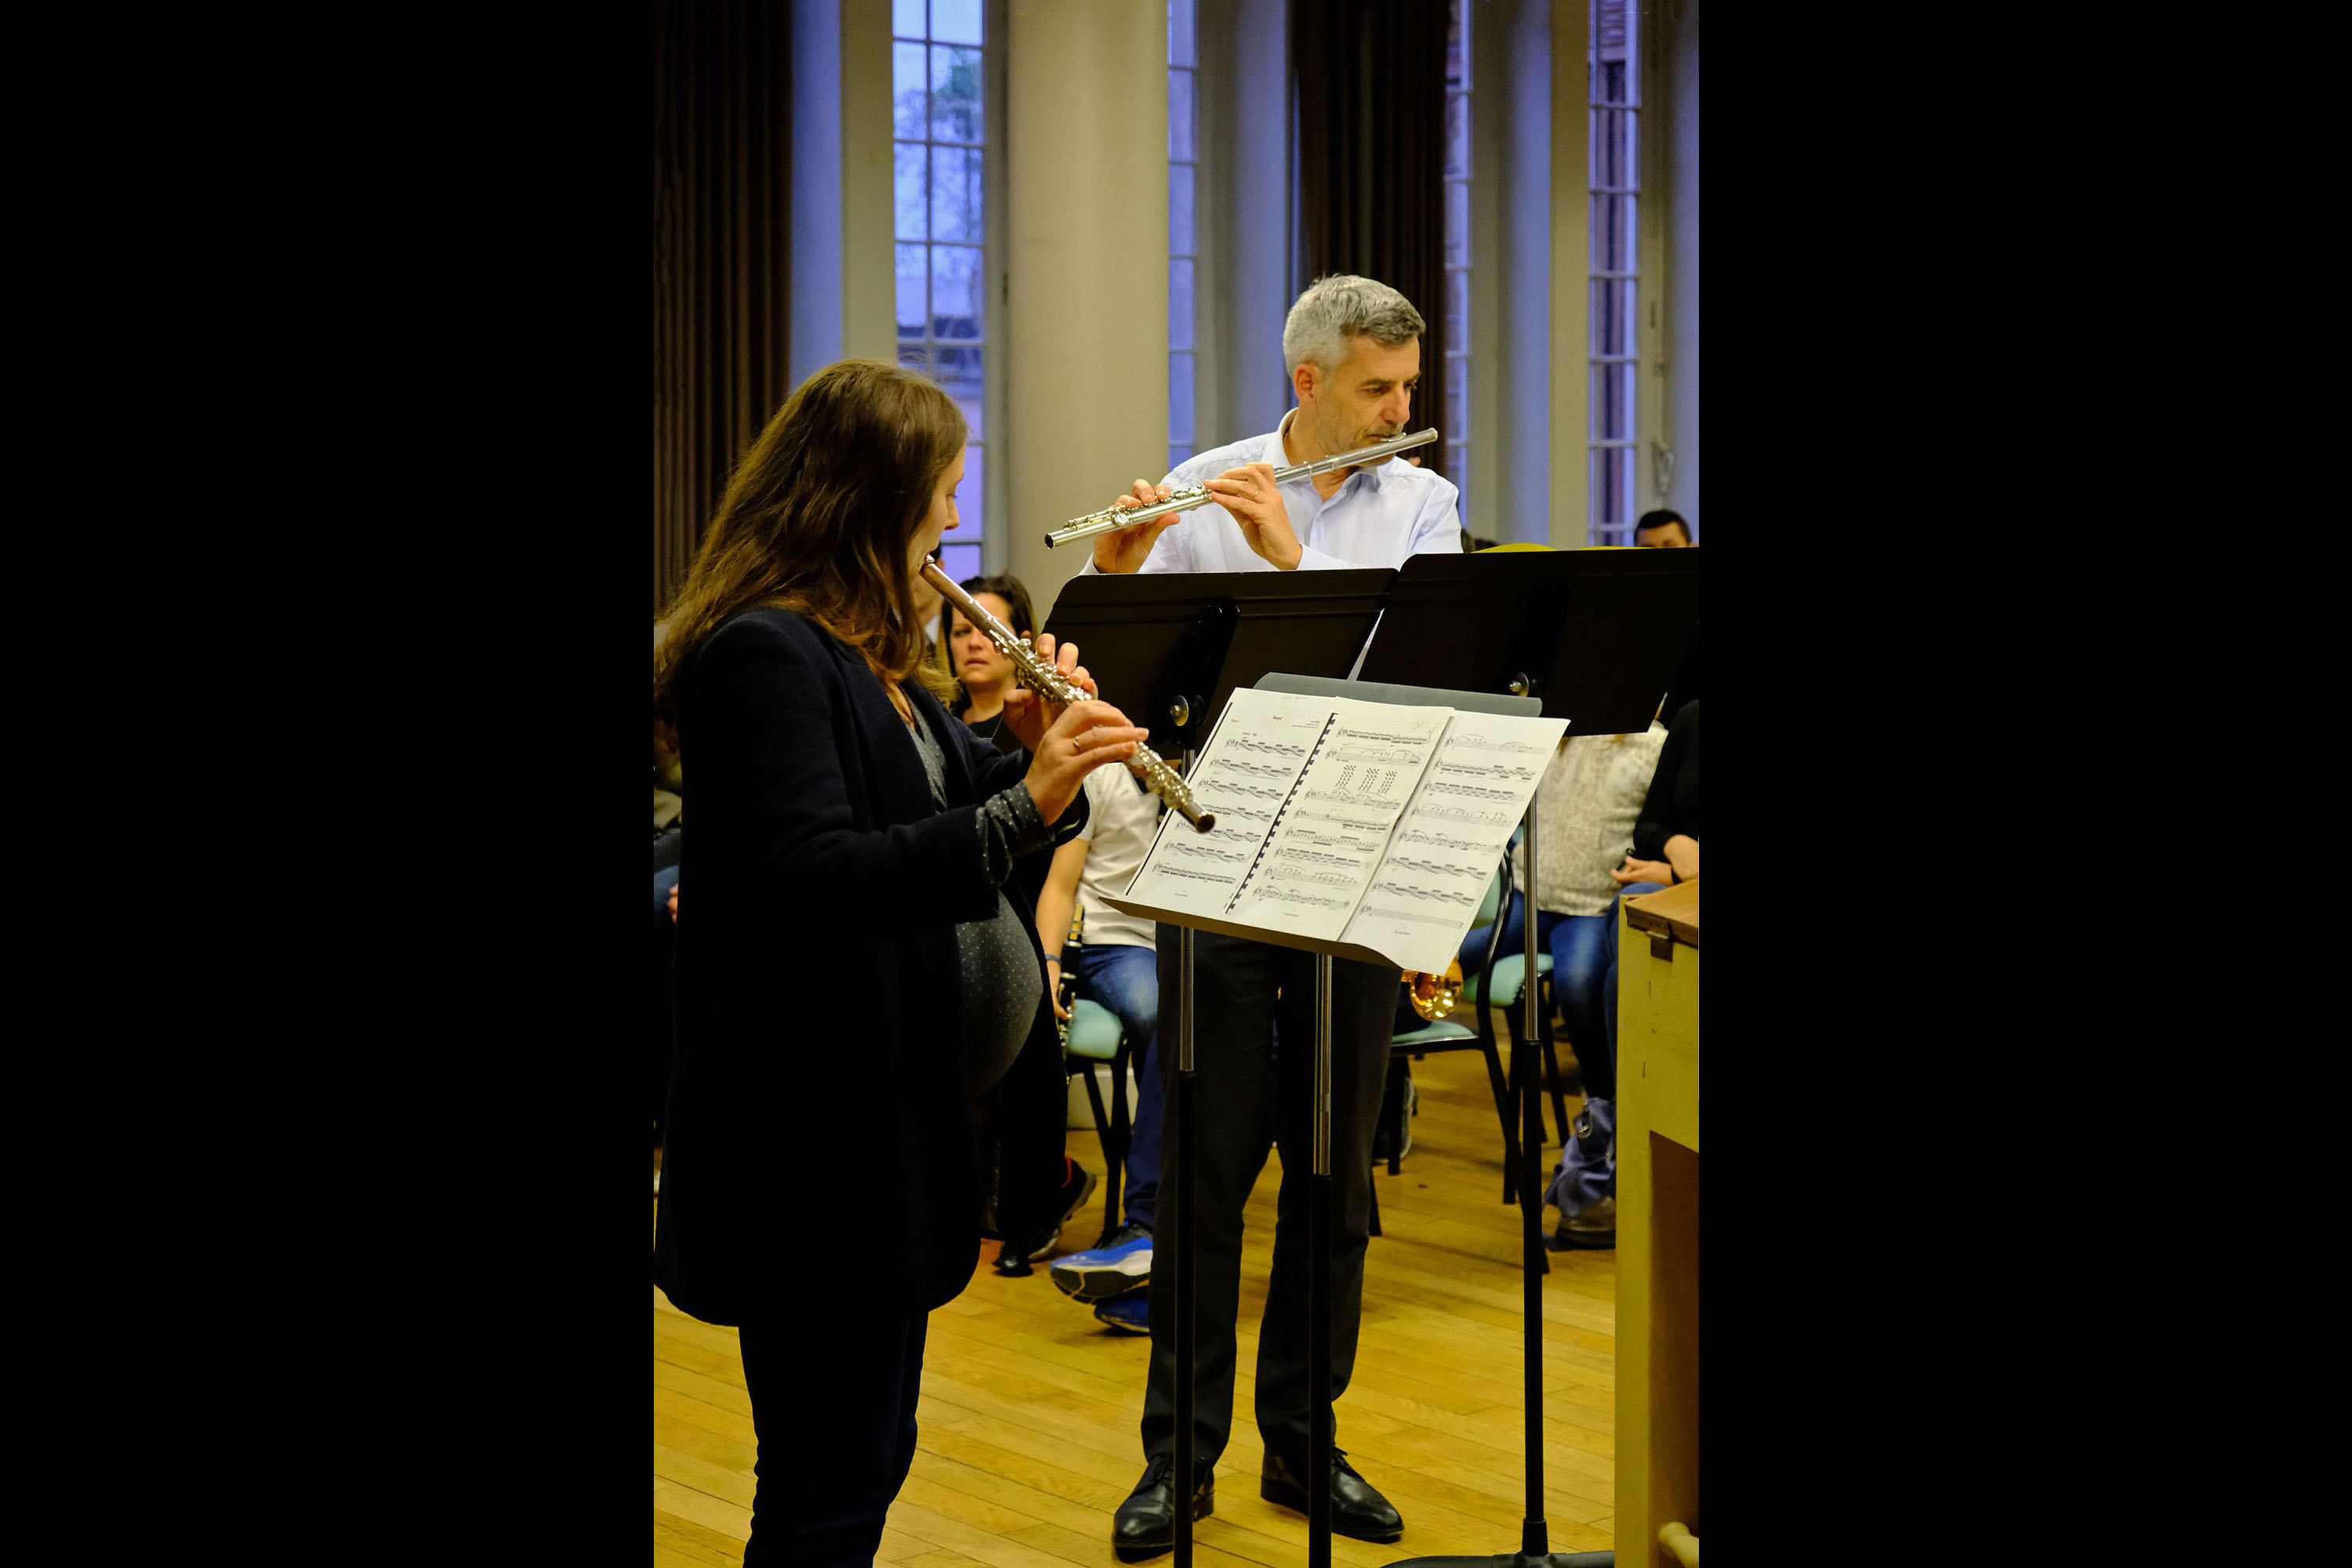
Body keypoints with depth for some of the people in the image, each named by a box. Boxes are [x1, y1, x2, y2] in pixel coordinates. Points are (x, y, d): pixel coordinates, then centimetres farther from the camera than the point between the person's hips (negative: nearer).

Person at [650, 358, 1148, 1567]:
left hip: (882, 1105, 10)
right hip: (804, 1129, -10)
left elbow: (942, 802, 17)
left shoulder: (863, 652, 13)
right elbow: (806, 879, -28)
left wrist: (1039, 750, -2)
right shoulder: (762, 652, -18)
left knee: (864, 1459, 19)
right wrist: (1021, 805, -31)